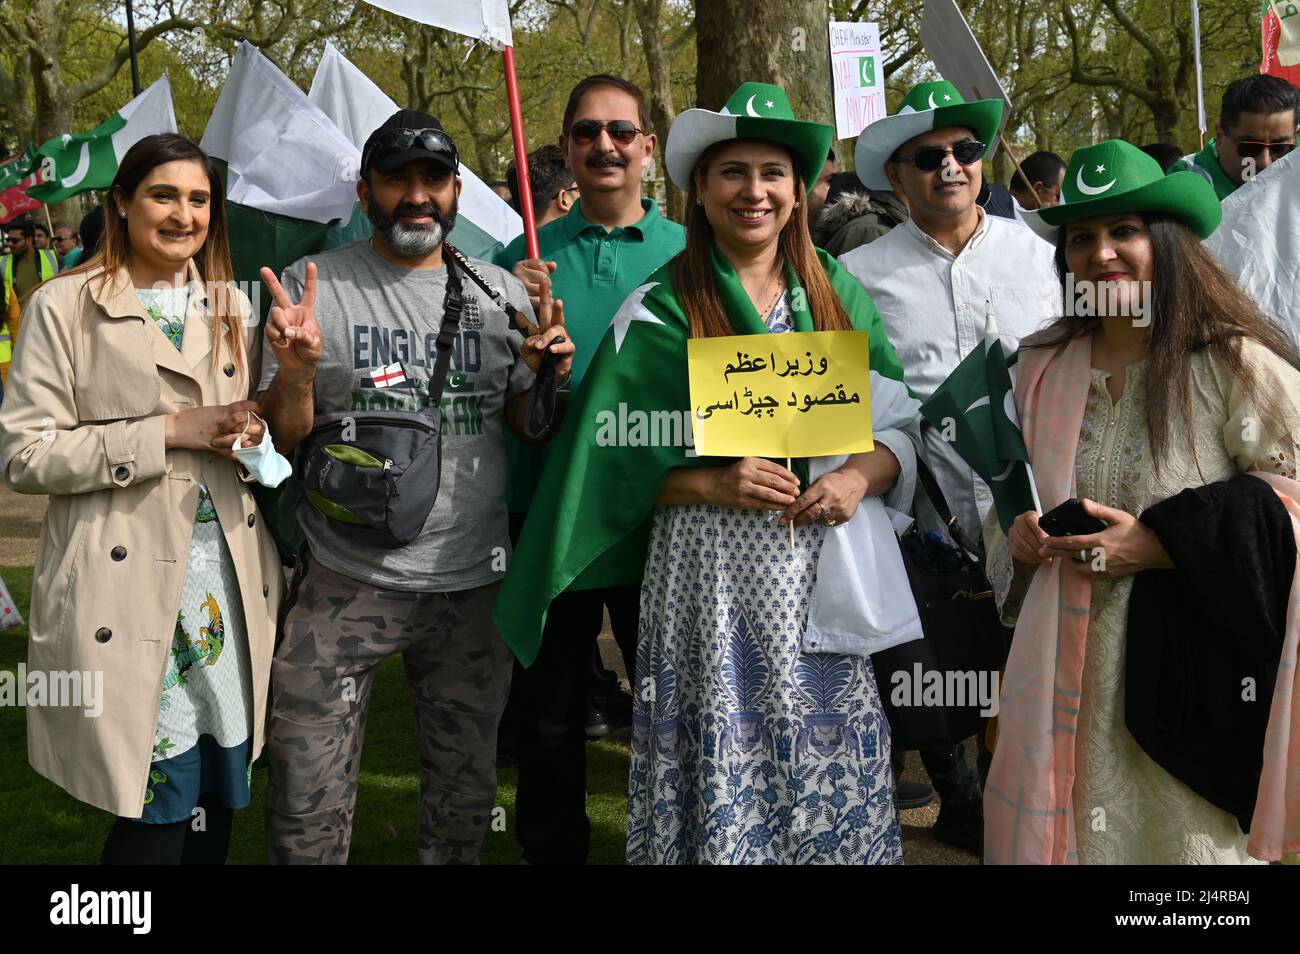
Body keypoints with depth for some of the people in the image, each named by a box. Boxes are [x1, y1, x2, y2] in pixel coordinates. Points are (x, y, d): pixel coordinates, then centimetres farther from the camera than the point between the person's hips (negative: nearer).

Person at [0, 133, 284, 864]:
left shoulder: (230, 304, 13)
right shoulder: (65, 307, -3)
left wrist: (251, 431, -3)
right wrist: (170, 432, -15)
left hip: (229, 577, 5)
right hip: (130, 586, -5)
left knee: (219, 803, 10)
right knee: (156, 811, -4)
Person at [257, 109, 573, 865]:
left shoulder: (500, 293, 7)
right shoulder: (313, 285, -2)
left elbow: (526, 427, 13)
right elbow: (282, 440, -3)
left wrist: (546, 375, -8)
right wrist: (297, 373, -23)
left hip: (473, 582, 3)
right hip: (345, 582, -3)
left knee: (466, 790, 16)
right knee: (309, 802, 0)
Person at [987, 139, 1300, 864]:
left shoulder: (1238, 364, -10)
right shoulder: (1041, 365, 7)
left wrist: (1160, 547, -18)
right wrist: (1019, 534, 1)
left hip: (1187, 653, -4)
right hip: (1064, 662, 5)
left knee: (1183, 835, 7)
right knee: (1051, 831, 12)